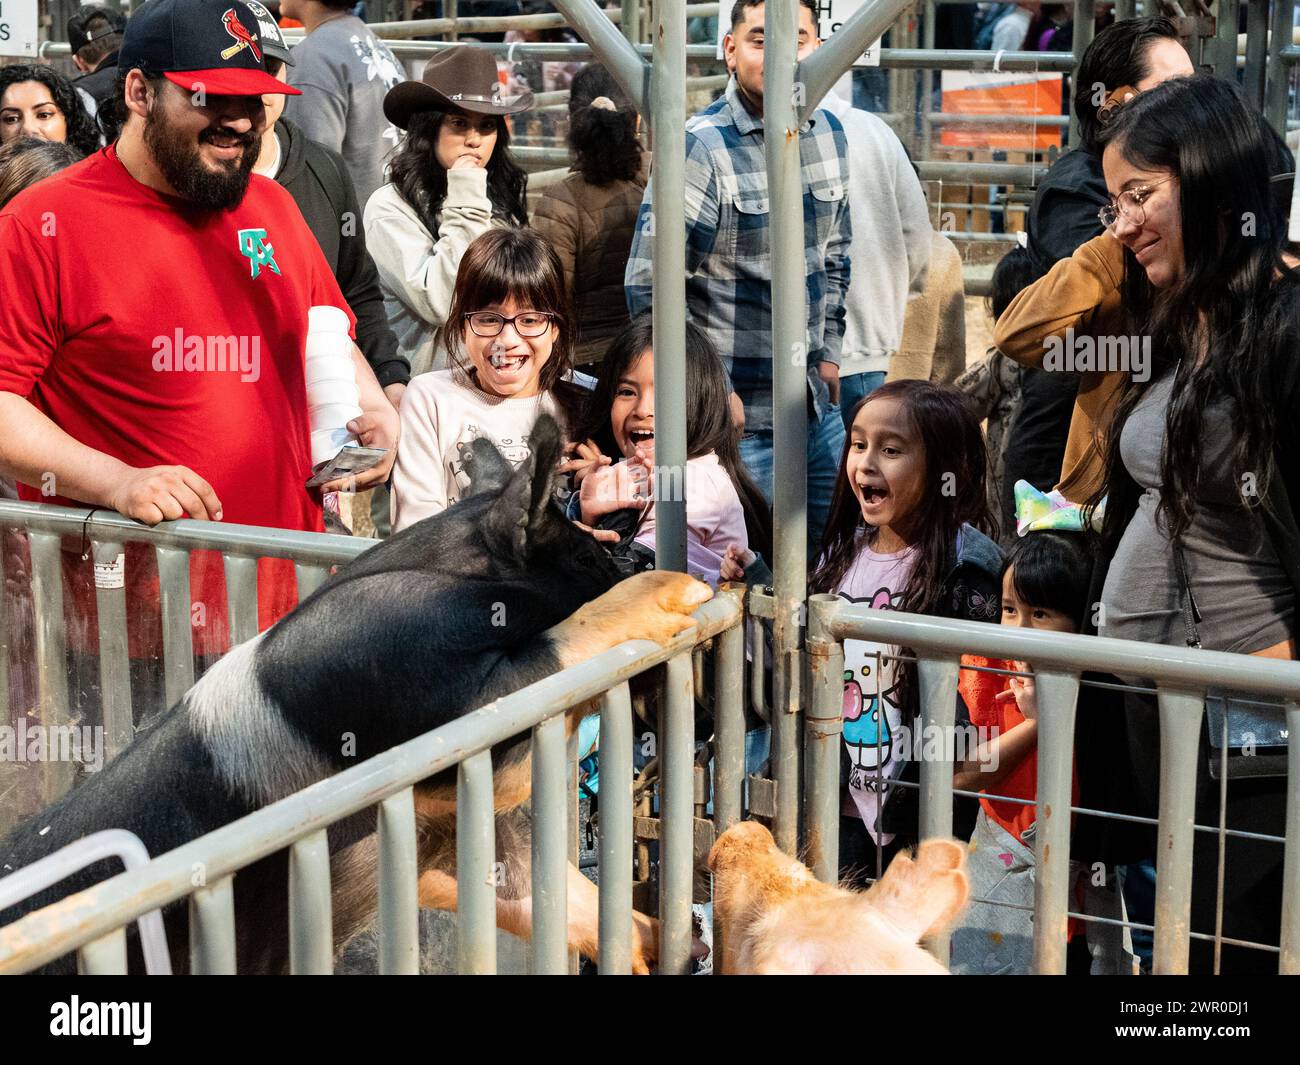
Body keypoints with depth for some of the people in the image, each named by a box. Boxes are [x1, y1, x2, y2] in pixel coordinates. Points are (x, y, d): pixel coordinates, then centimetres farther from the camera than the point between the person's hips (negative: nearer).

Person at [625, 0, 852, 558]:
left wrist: (828, 354, 15)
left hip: (818, 408, 7)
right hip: (740, 417, -7)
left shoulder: (828, 134, 7)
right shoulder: (700, 148, -15)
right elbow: (647, 285, -16)